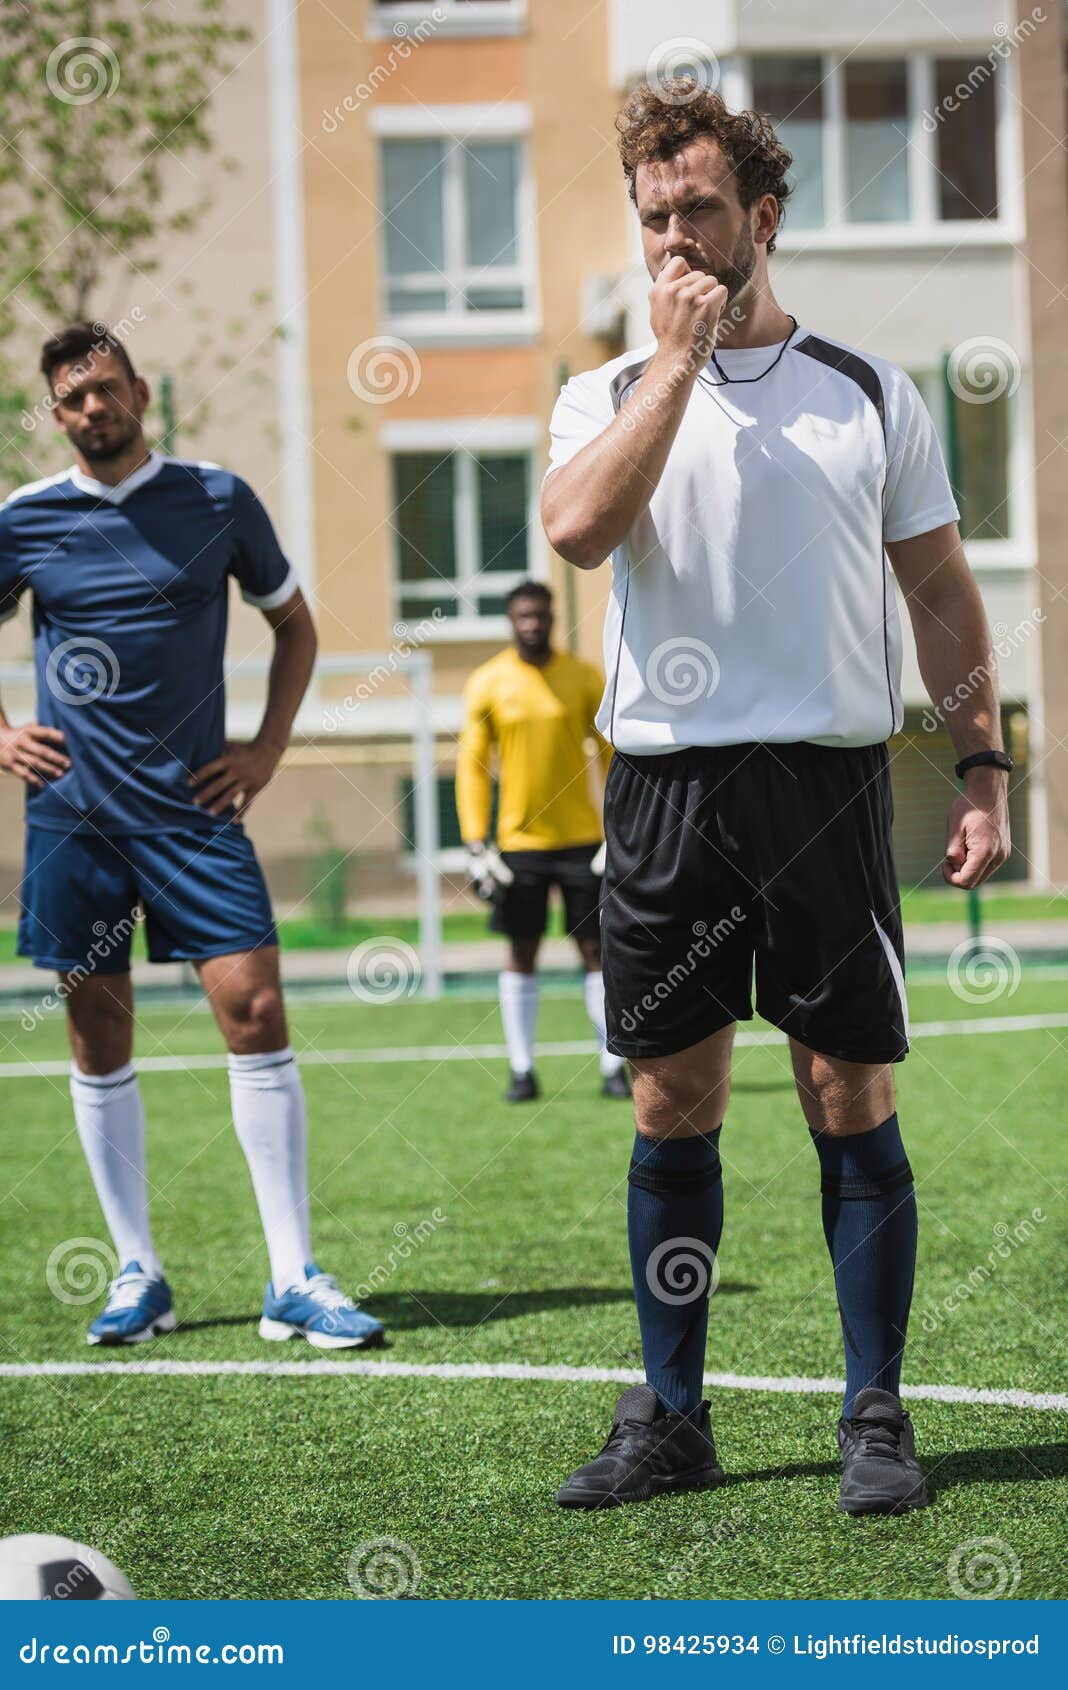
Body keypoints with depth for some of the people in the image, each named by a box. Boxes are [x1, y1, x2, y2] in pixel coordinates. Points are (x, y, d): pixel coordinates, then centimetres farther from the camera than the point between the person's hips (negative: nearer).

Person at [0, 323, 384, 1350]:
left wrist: (269, 746, 5)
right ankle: (137, 1274, 16)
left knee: (254, 1008, -11)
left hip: (195, 805, -1)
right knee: (100, 1036, 4)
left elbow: (293, 622, 16)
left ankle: (293, 1282, -6)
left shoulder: (218, 501, 4)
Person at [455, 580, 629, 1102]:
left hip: (582, 838, 0)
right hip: (519, 839, 0)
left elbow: (613, 754, 6)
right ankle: (521, 1072, 8)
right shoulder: (487, 683, 1)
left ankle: (613, 1068, 5)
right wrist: (475, 844, -3)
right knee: (521, 955, 3)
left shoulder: (584, 677, 2)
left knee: (596, 949, 0)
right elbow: (472, 764, 3)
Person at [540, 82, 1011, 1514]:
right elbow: (578, 528, -13)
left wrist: (983, 766, 2)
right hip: (662, 781, 1)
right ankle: (670, 1420, 14)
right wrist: (678, 356, -10)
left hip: (827, 778, -1)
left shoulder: (868, 391, 8)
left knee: (851, 1099, 0)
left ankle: (877, 1417, 9)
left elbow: (942, 594, 11)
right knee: (672, 1106, 4)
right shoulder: (611, 395, 8)